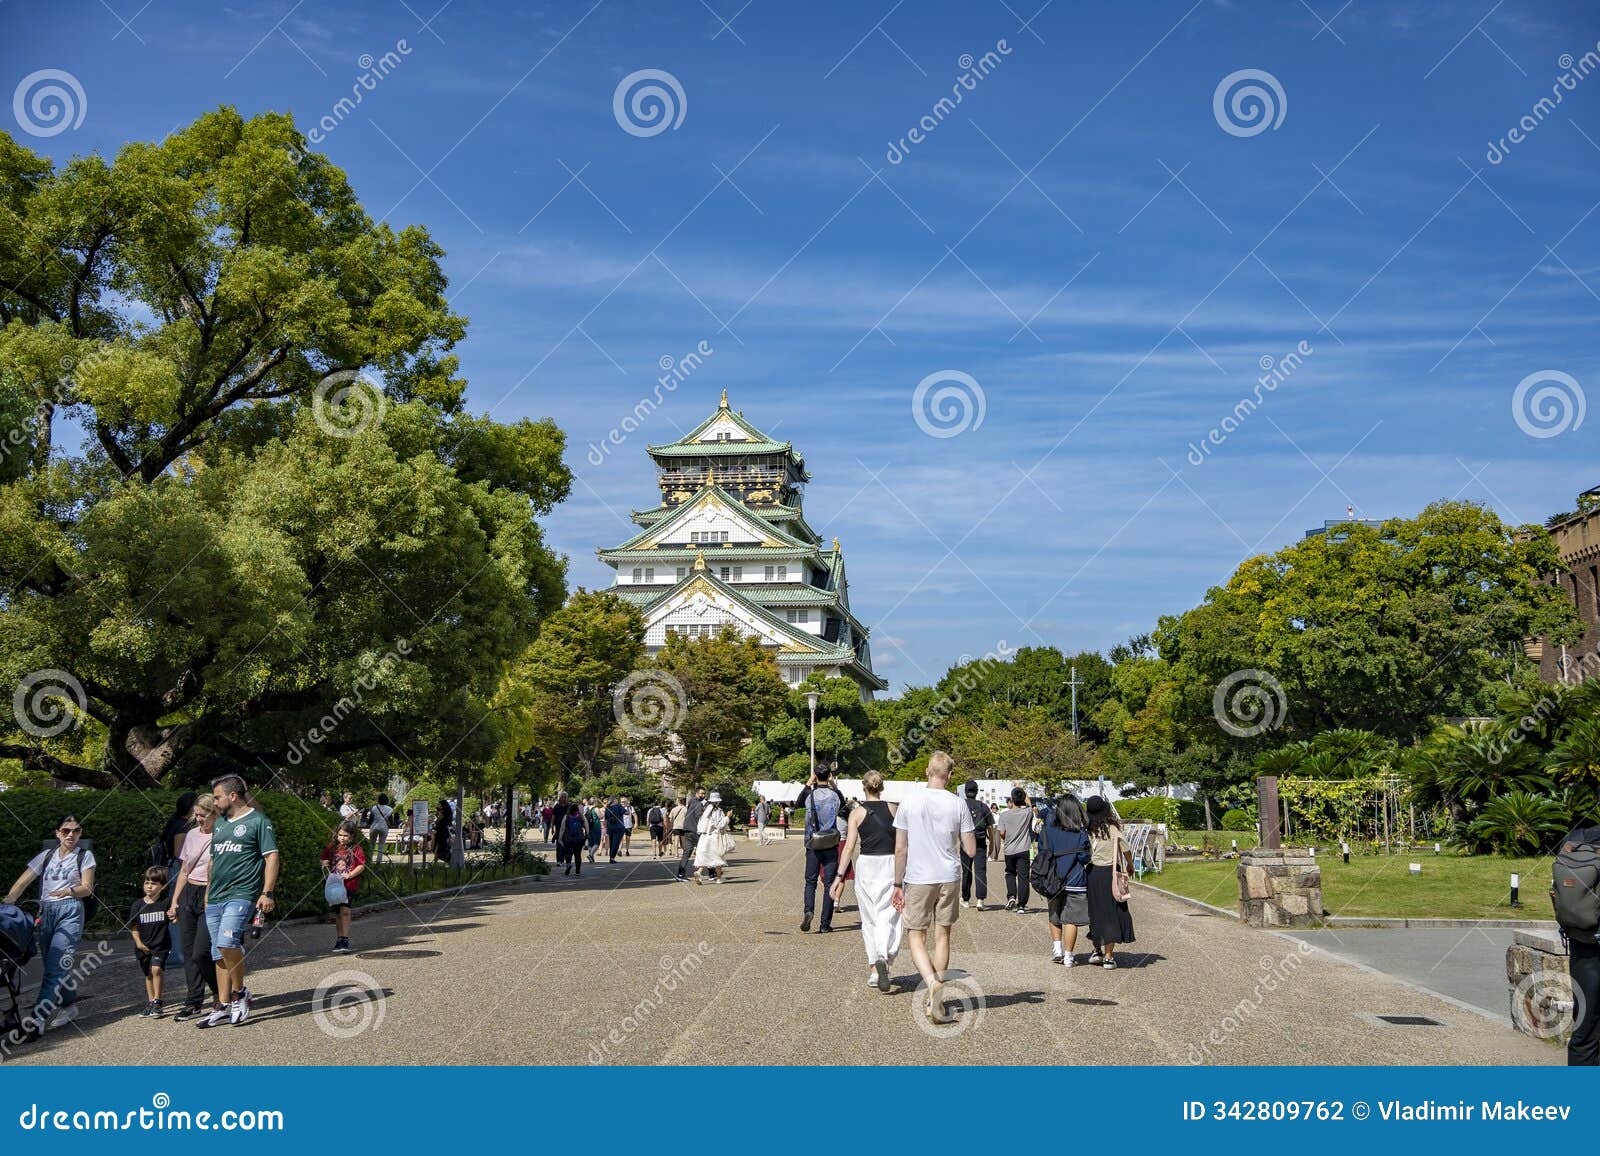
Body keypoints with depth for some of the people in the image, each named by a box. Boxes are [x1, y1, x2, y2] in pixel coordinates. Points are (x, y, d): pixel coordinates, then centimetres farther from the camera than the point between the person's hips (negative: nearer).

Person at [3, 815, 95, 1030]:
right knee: (58, 966, 7)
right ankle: (69, 1007, 23)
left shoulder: (84, 856, 6)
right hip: (45, 912, 4)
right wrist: (6, 903, -8)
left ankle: (37, 1019, -18)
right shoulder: (46, 856, 14)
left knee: (55, 966, -14)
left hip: (70, 911, -4)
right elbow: (22, 883, 7)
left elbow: (87, 888, 0)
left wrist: (69, 891, -20)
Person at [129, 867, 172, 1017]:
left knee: (156, 969, -20)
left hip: (160, 944, -3)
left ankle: (157, 1001, -11)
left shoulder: (165, 903, -5)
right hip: (143, 946, 3)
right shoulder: (137, 905, 1)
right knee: (148, 974, 14)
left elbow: (173, 921, 0)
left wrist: (174, 918, -23)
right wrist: (138, 943, -6)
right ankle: (150, 1002, 27)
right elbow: (134, 927, 5)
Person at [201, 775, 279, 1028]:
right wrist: (208, 893, 19)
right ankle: (223, 1007, 13)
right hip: (215, 899, 8)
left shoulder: (258, 821, -4)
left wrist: (266, 893, -15)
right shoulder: (219, 823, 18)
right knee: (219, 954, 7)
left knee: (227, 941, -24)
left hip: (241, 895, -8)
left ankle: (239, 993, -6)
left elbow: (272, 857, -8)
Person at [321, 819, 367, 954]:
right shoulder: (332, 847, 7)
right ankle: (339, 940, 22)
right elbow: (324, 859, 19)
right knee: (337, 913, 12)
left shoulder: (356, 849, -4)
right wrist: (324, 864, -4)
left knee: (345, 910, -18)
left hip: (349, 884, -5)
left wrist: (350, 875, -16)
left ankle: (345, 940, -19)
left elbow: (362, 866, -5)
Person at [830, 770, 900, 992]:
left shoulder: (857, 812, -1)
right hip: (890, 864, 0)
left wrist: (840, 876, -8)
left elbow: (849, 846, -8)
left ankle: (873, 969, 14)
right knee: (887, 916, -2)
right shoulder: (892, 809, 2)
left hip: (866, 865, 0)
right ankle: (883, 958, -27)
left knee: (869, 919, 12)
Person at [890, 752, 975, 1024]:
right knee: (942, 935, 12)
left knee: (916, 936, 7)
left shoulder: (909, 802, -5)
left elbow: (900, 849, -3)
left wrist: (898, 884, 5)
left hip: (918, 879, -1)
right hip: (949, 878, 1)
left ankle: (932, 982, -18)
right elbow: (971, 850, -1)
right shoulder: (958, 805, -3)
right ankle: (936, 1001, 17)